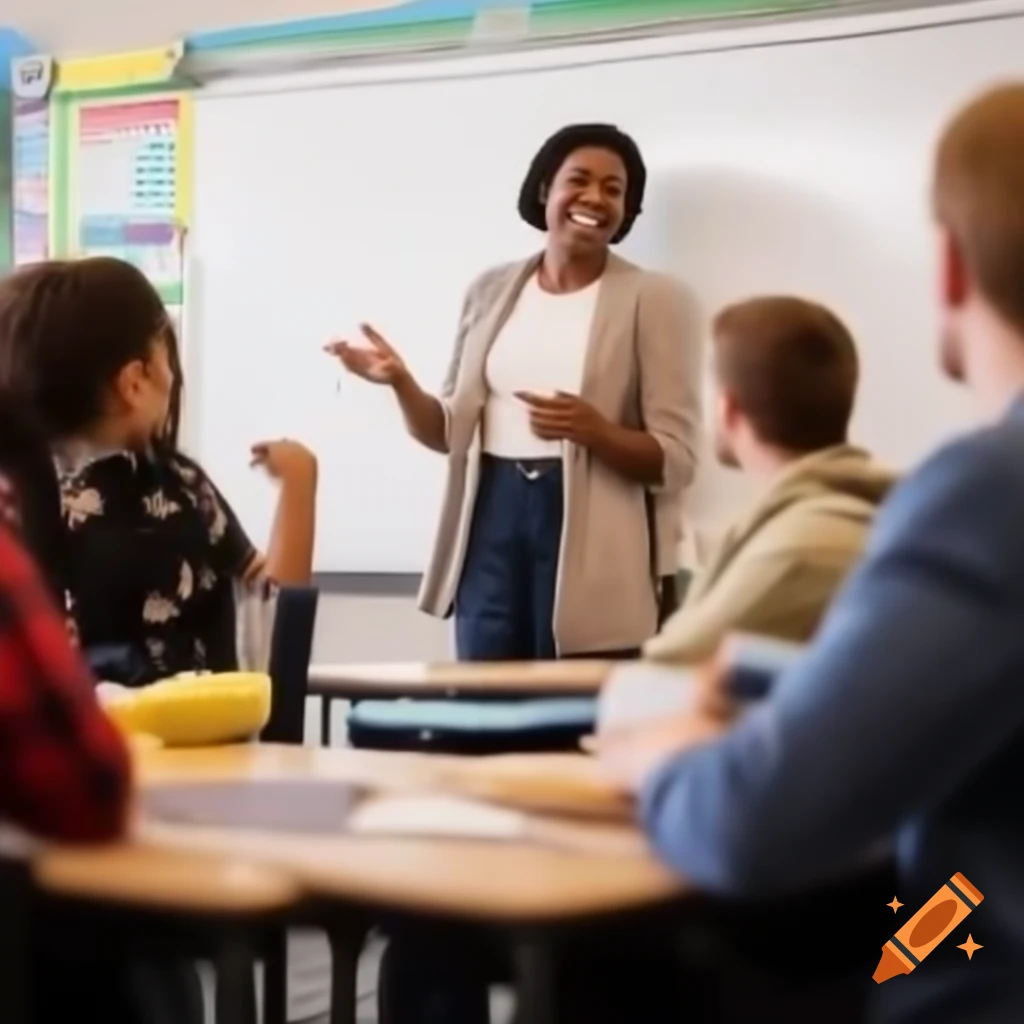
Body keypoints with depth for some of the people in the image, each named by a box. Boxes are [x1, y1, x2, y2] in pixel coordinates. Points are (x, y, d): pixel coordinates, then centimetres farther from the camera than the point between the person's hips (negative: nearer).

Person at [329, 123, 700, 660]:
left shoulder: (652, 298, -1)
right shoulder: (492, 291, 12)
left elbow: (675, 459, -6)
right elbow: (450, 432, 15)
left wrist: (591, 429, -22)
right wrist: (401, 383, -4)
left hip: (590, 531, -4)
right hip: (493, 520, 4)